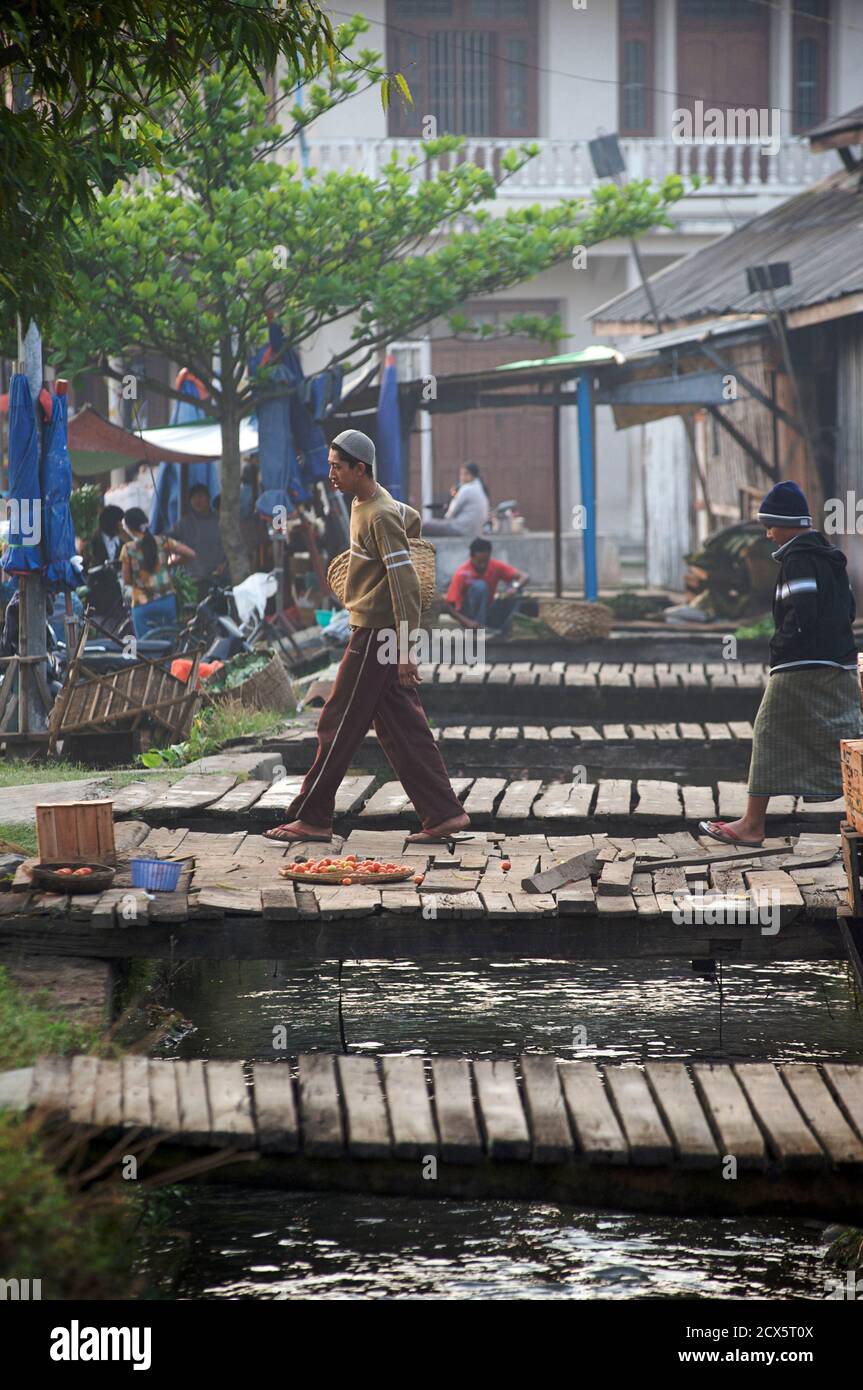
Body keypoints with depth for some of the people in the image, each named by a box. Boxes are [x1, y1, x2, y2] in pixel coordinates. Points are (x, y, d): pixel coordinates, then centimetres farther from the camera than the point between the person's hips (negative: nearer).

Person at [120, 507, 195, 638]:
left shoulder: (128, 549, -8)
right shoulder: (163, 542, -1)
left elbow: (127, 581, -4)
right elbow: (191, 554, 1)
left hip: (142, 604, -3)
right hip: (167, 600, 3)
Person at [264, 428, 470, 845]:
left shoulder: (380, 516, -17)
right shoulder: (366, 504, 12)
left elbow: (404, 582, -22)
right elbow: (413, 520, 32)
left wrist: (404, 649, -25)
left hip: (376, 634, -10)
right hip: (374, 629, 10)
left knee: (338, 725, -3)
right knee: (403, 728, 8)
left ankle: (311, 818, 3)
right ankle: (443, 813, 7)